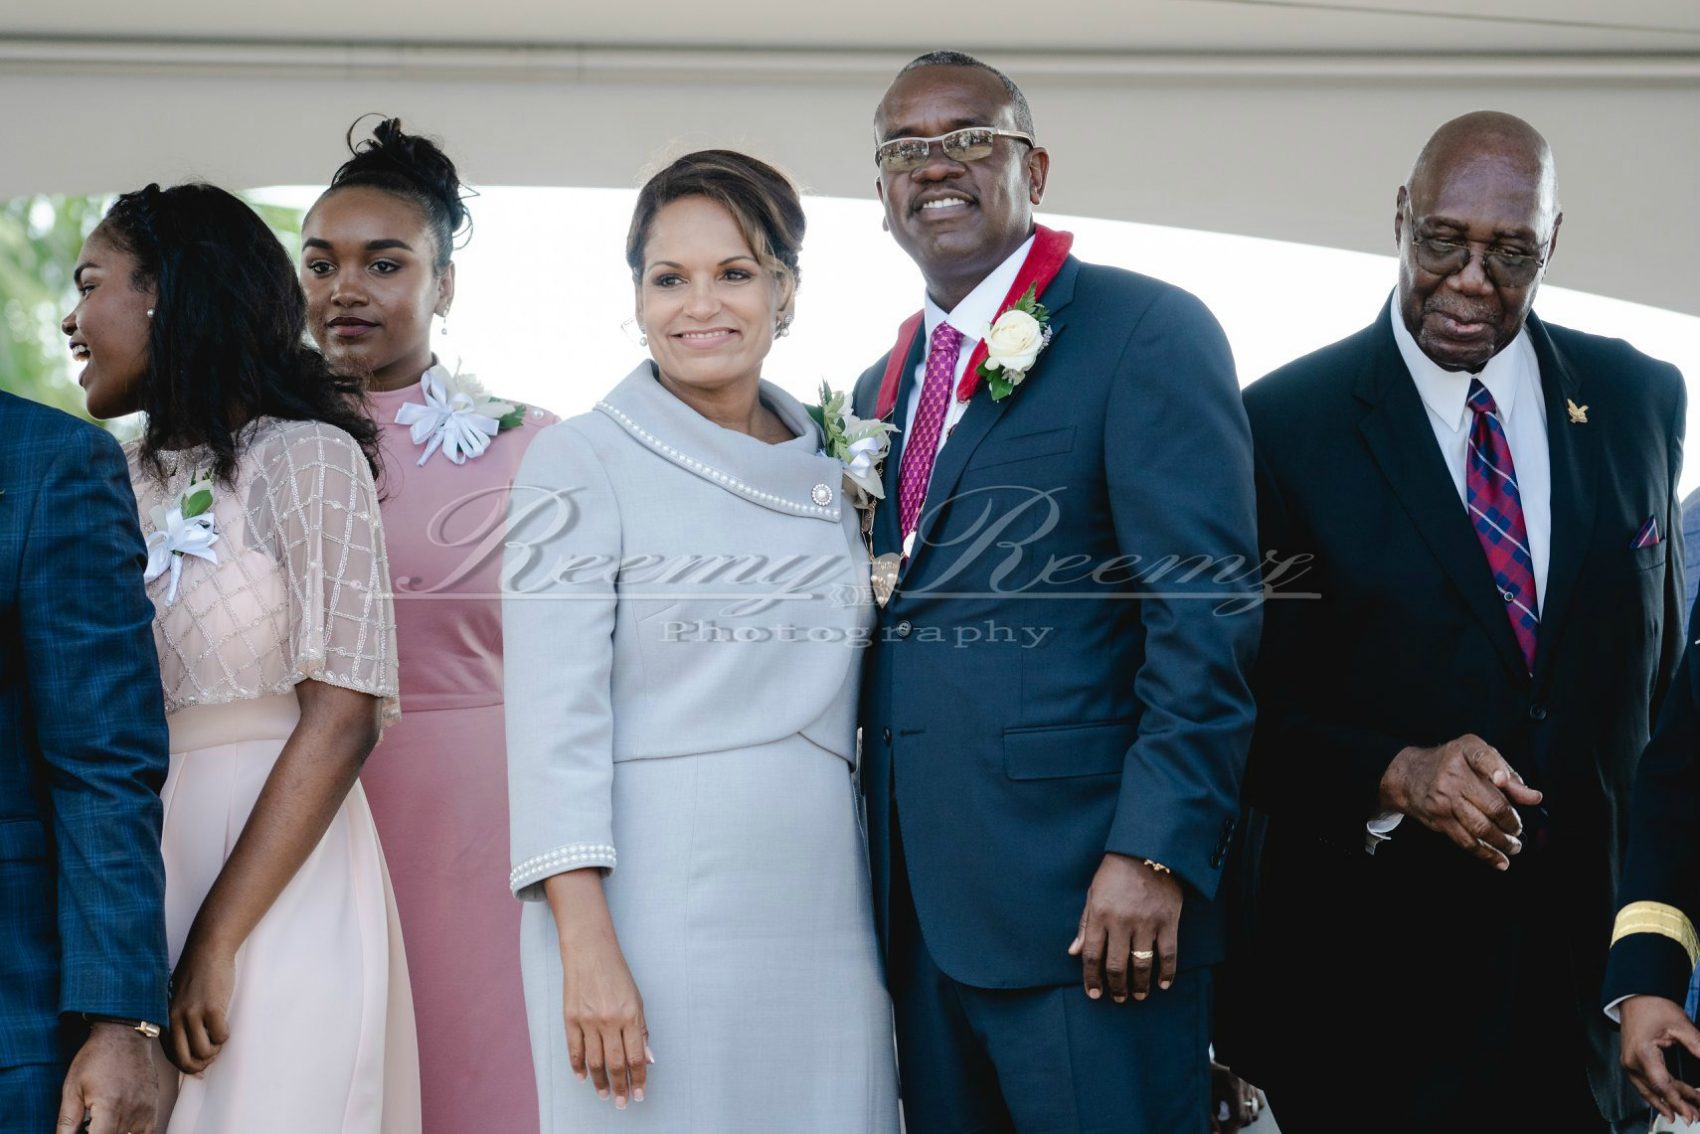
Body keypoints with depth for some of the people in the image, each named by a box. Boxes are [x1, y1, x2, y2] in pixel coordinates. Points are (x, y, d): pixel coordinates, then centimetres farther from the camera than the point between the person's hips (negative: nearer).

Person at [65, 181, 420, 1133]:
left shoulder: (305, 460, -5)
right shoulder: (125, 483, 13)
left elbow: (343, 720, -13)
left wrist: (216, 945, -17)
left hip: (273, 890, -6)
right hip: (132, 888, 6)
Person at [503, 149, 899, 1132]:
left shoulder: (835, 470, 13)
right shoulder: (583, 461, -1)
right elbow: (556, 717, -8)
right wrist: (587, 949, -17)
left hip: (824, 913, 4)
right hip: (655, 906, -4)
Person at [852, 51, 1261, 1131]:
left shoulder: (1147, 331, -5)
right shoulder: (882, 389, 19)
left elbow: (1208, 616, -12)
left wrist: (1154, 852, -20)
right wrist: (882, 885, 12)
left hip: (1089, 905, -7)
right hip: (922, 912, 7)